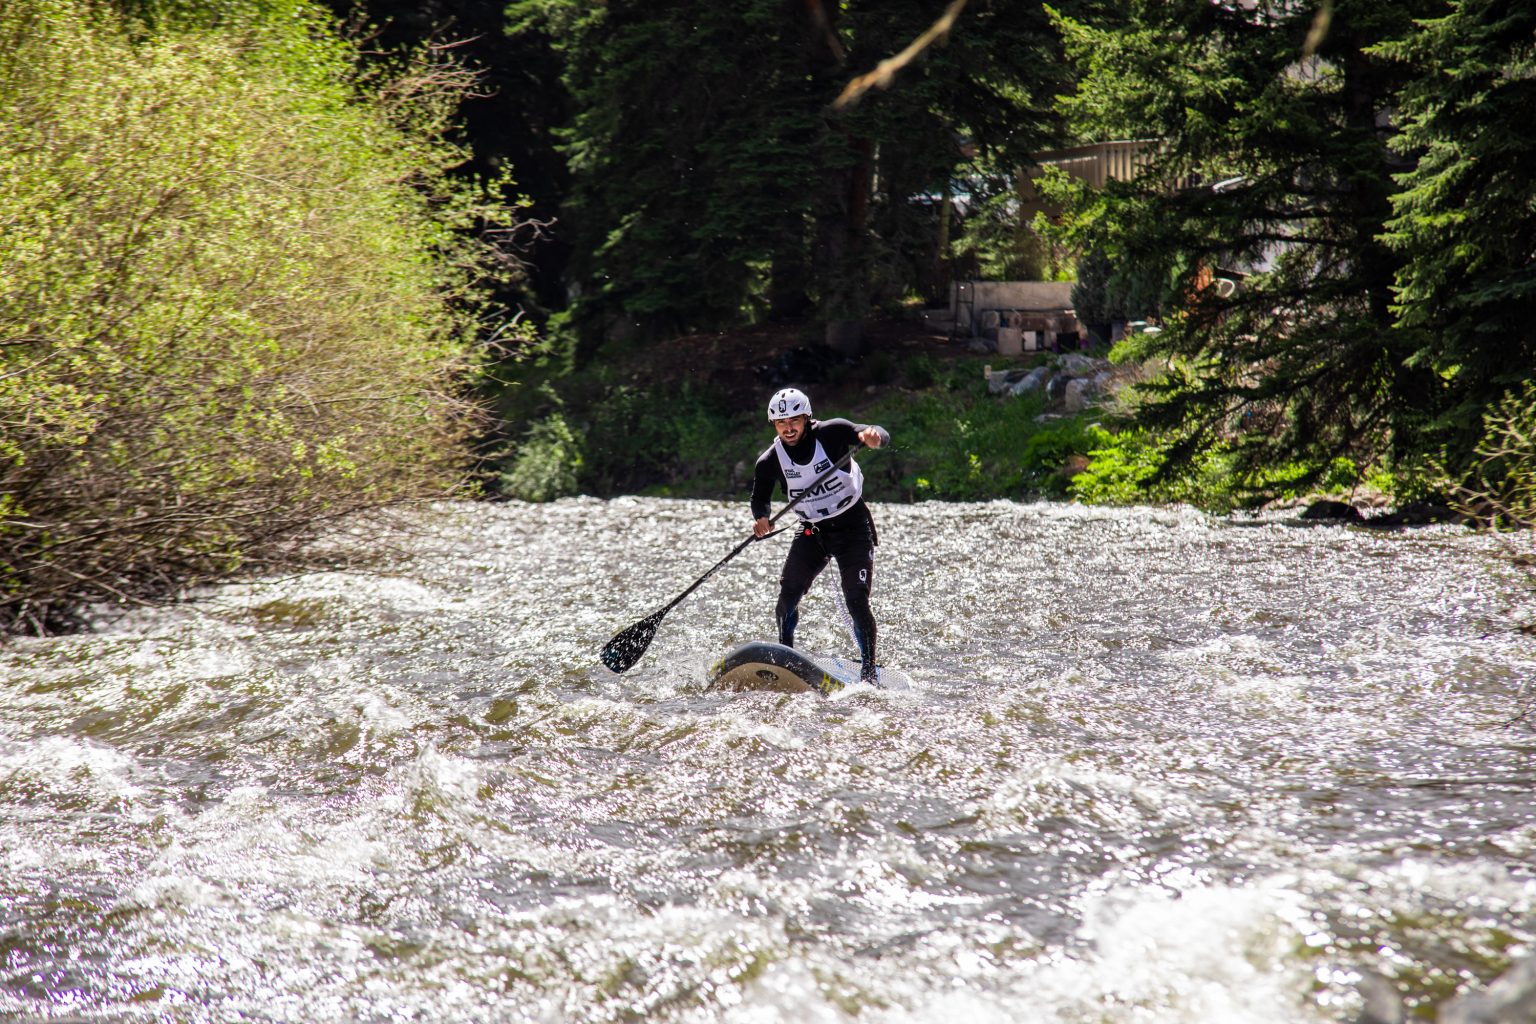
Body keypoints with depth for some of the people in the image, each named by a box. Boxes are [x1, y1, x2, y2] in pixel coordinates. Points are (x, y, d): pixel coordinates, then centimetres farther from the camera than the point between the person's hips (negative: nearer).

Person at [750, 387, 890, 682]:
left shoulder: (831, 433, -16)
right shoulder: (770, 461, -7)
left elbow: (881, 437, -22)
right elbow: (760, 498, 6)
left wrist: (872, 435, -47)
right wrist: (760, 518, -17)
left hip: (853, 527, -3)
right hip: (812, 531, 3)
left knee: (857, 602, -12)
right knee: (787, 596, -12)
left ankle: (869, 671, -2)